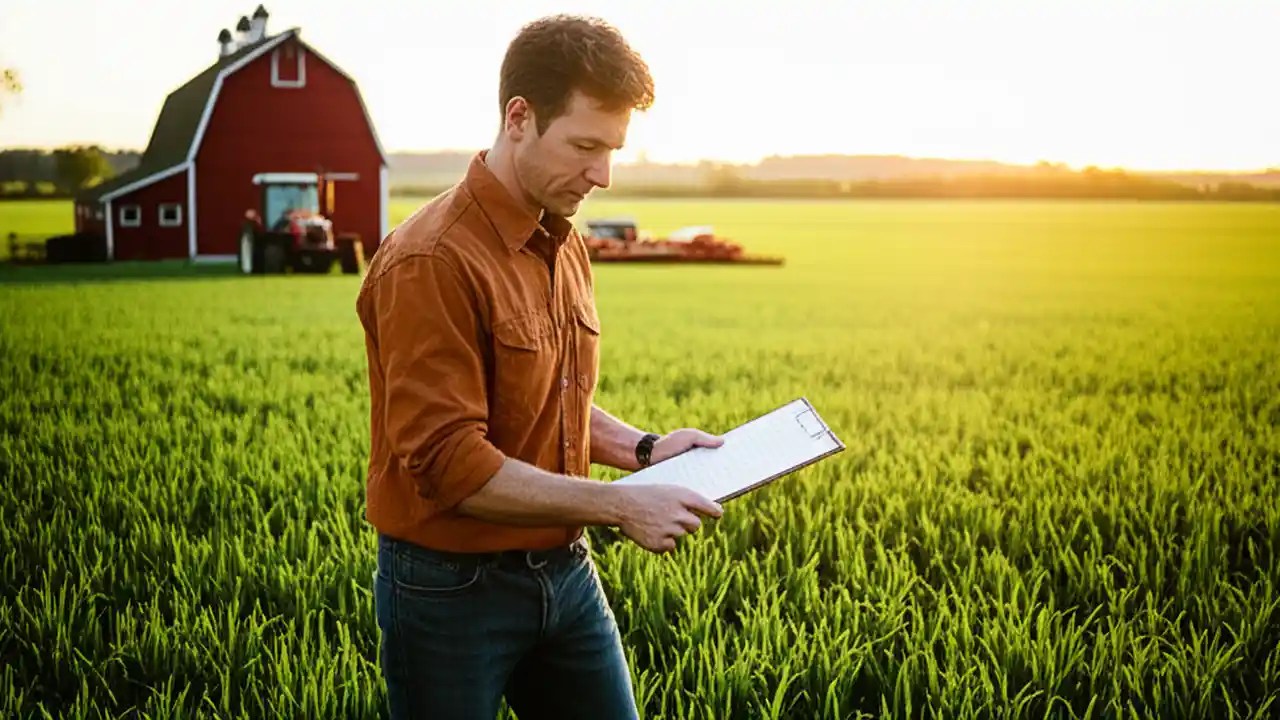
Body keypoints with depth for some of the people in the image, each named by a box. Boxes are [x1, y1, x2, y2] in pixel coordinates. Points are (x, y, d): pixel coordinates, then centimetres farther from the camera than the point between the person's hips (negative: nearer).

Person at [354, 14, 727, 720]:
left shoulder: (565, 246, 5)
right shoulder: (431, 263, -22)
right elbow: (449, 463, -25)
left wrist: (642, 448, 2)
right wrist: (617, 505, -23)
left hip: (566, 573, 7)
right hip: (452, 588, -7)